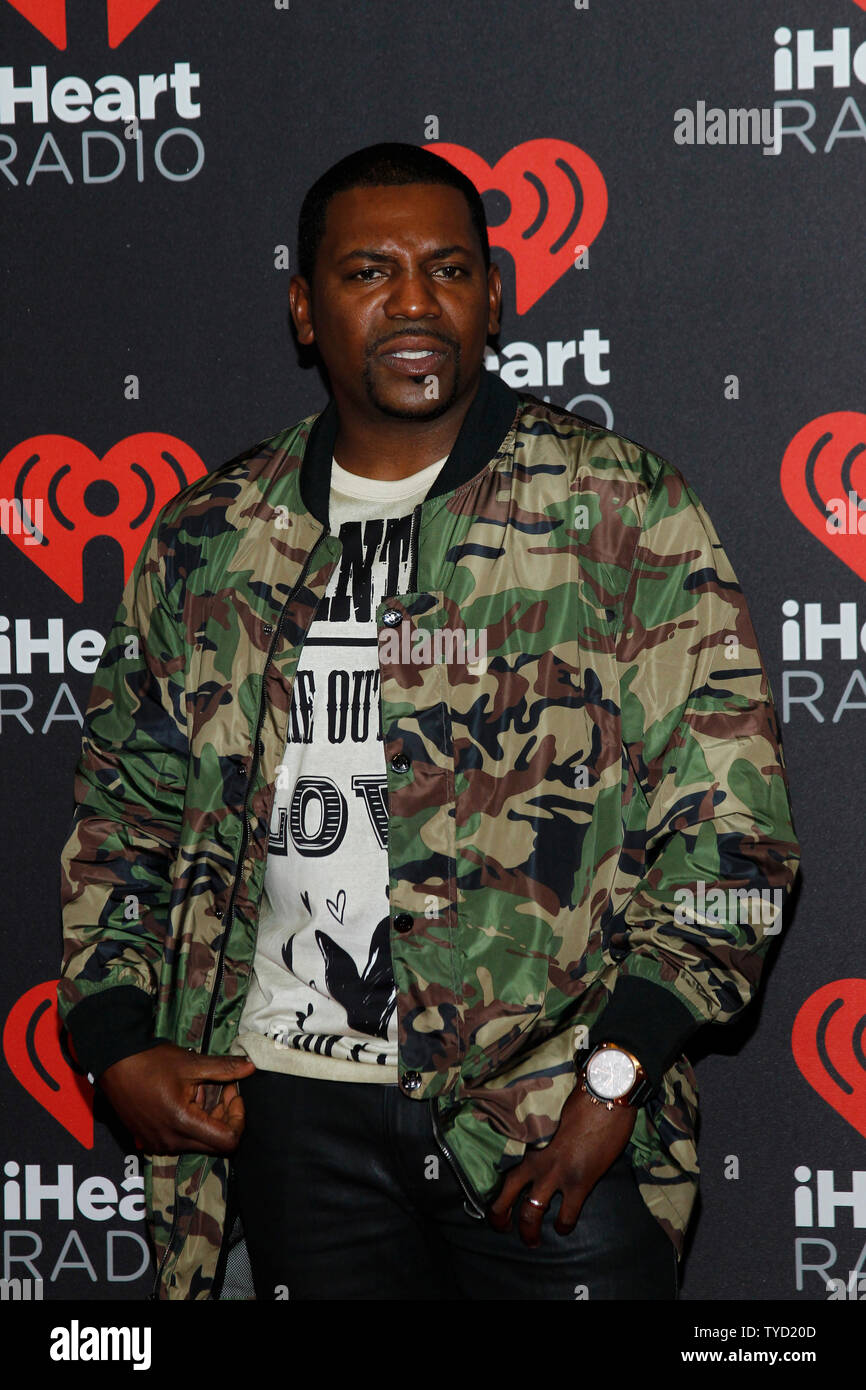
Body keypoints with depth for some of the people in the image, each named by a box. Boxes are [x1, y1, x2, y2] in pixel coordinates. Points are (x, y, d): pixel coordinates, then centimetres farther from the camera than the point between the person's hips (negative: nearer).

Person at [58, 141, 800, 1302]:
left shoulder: (626, 512, -2)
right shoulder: (208, 541, 8)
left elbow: (727, 822, -7)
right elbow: (123, 813, 16)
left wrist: (614, 1075, -13)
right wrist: (119, 1045, 4)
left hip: (558, 1118, -3)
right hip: (292, 1106, 3)